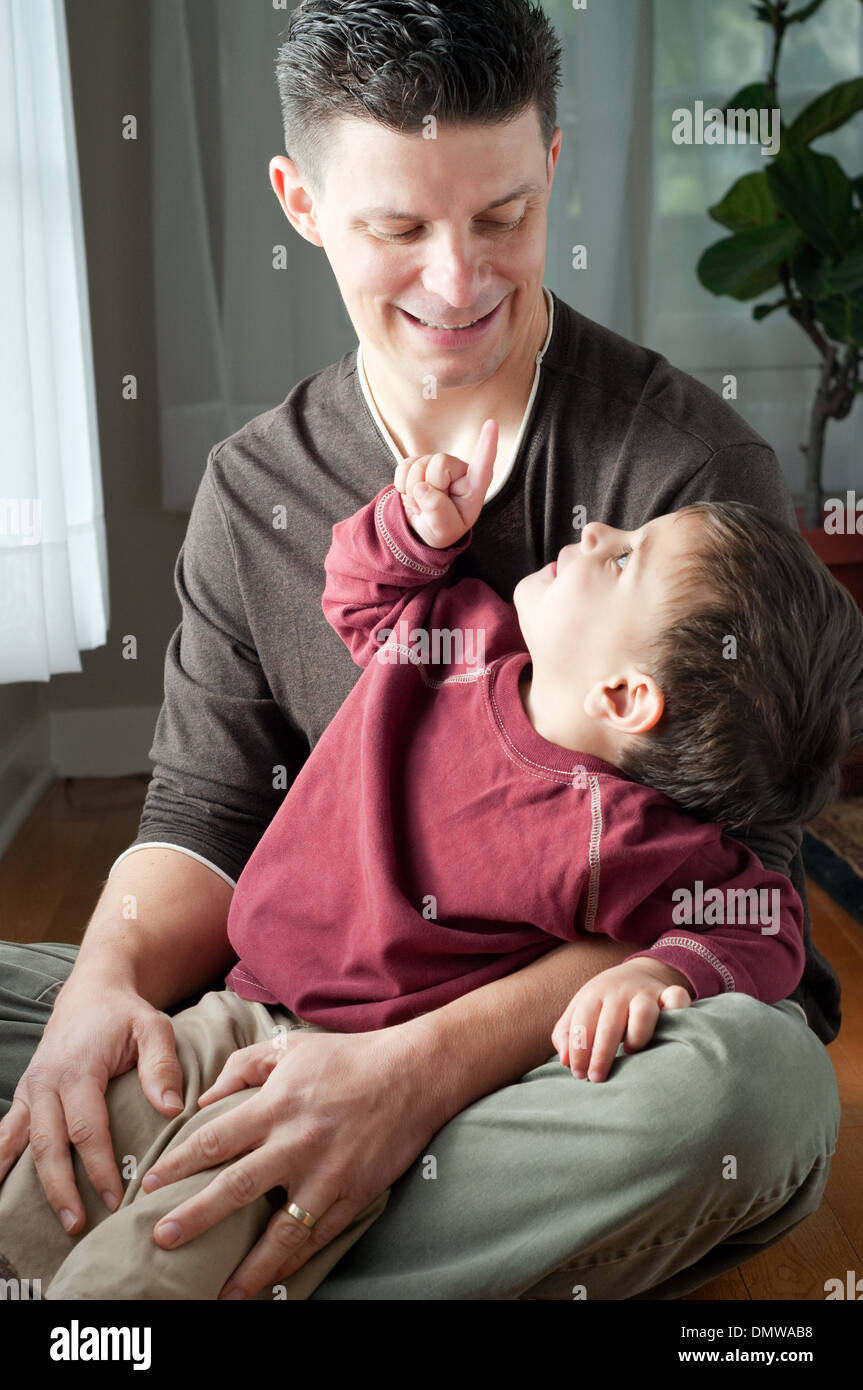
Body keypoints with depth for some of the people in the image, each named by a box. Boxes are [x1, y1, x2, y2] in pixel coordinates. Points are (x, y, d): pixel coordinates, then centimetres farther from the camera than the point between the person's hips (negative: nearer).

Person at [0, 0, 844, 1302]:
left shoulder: (691, 469, -11)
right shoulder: (253, 489, 4)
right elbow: (205, 811, 4)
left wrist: (428, 1061, -31)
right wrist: (110, 981, -20)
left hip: (609, 1034, -2)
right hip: (339, 1020, 3)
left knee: (750, 1076, -39)